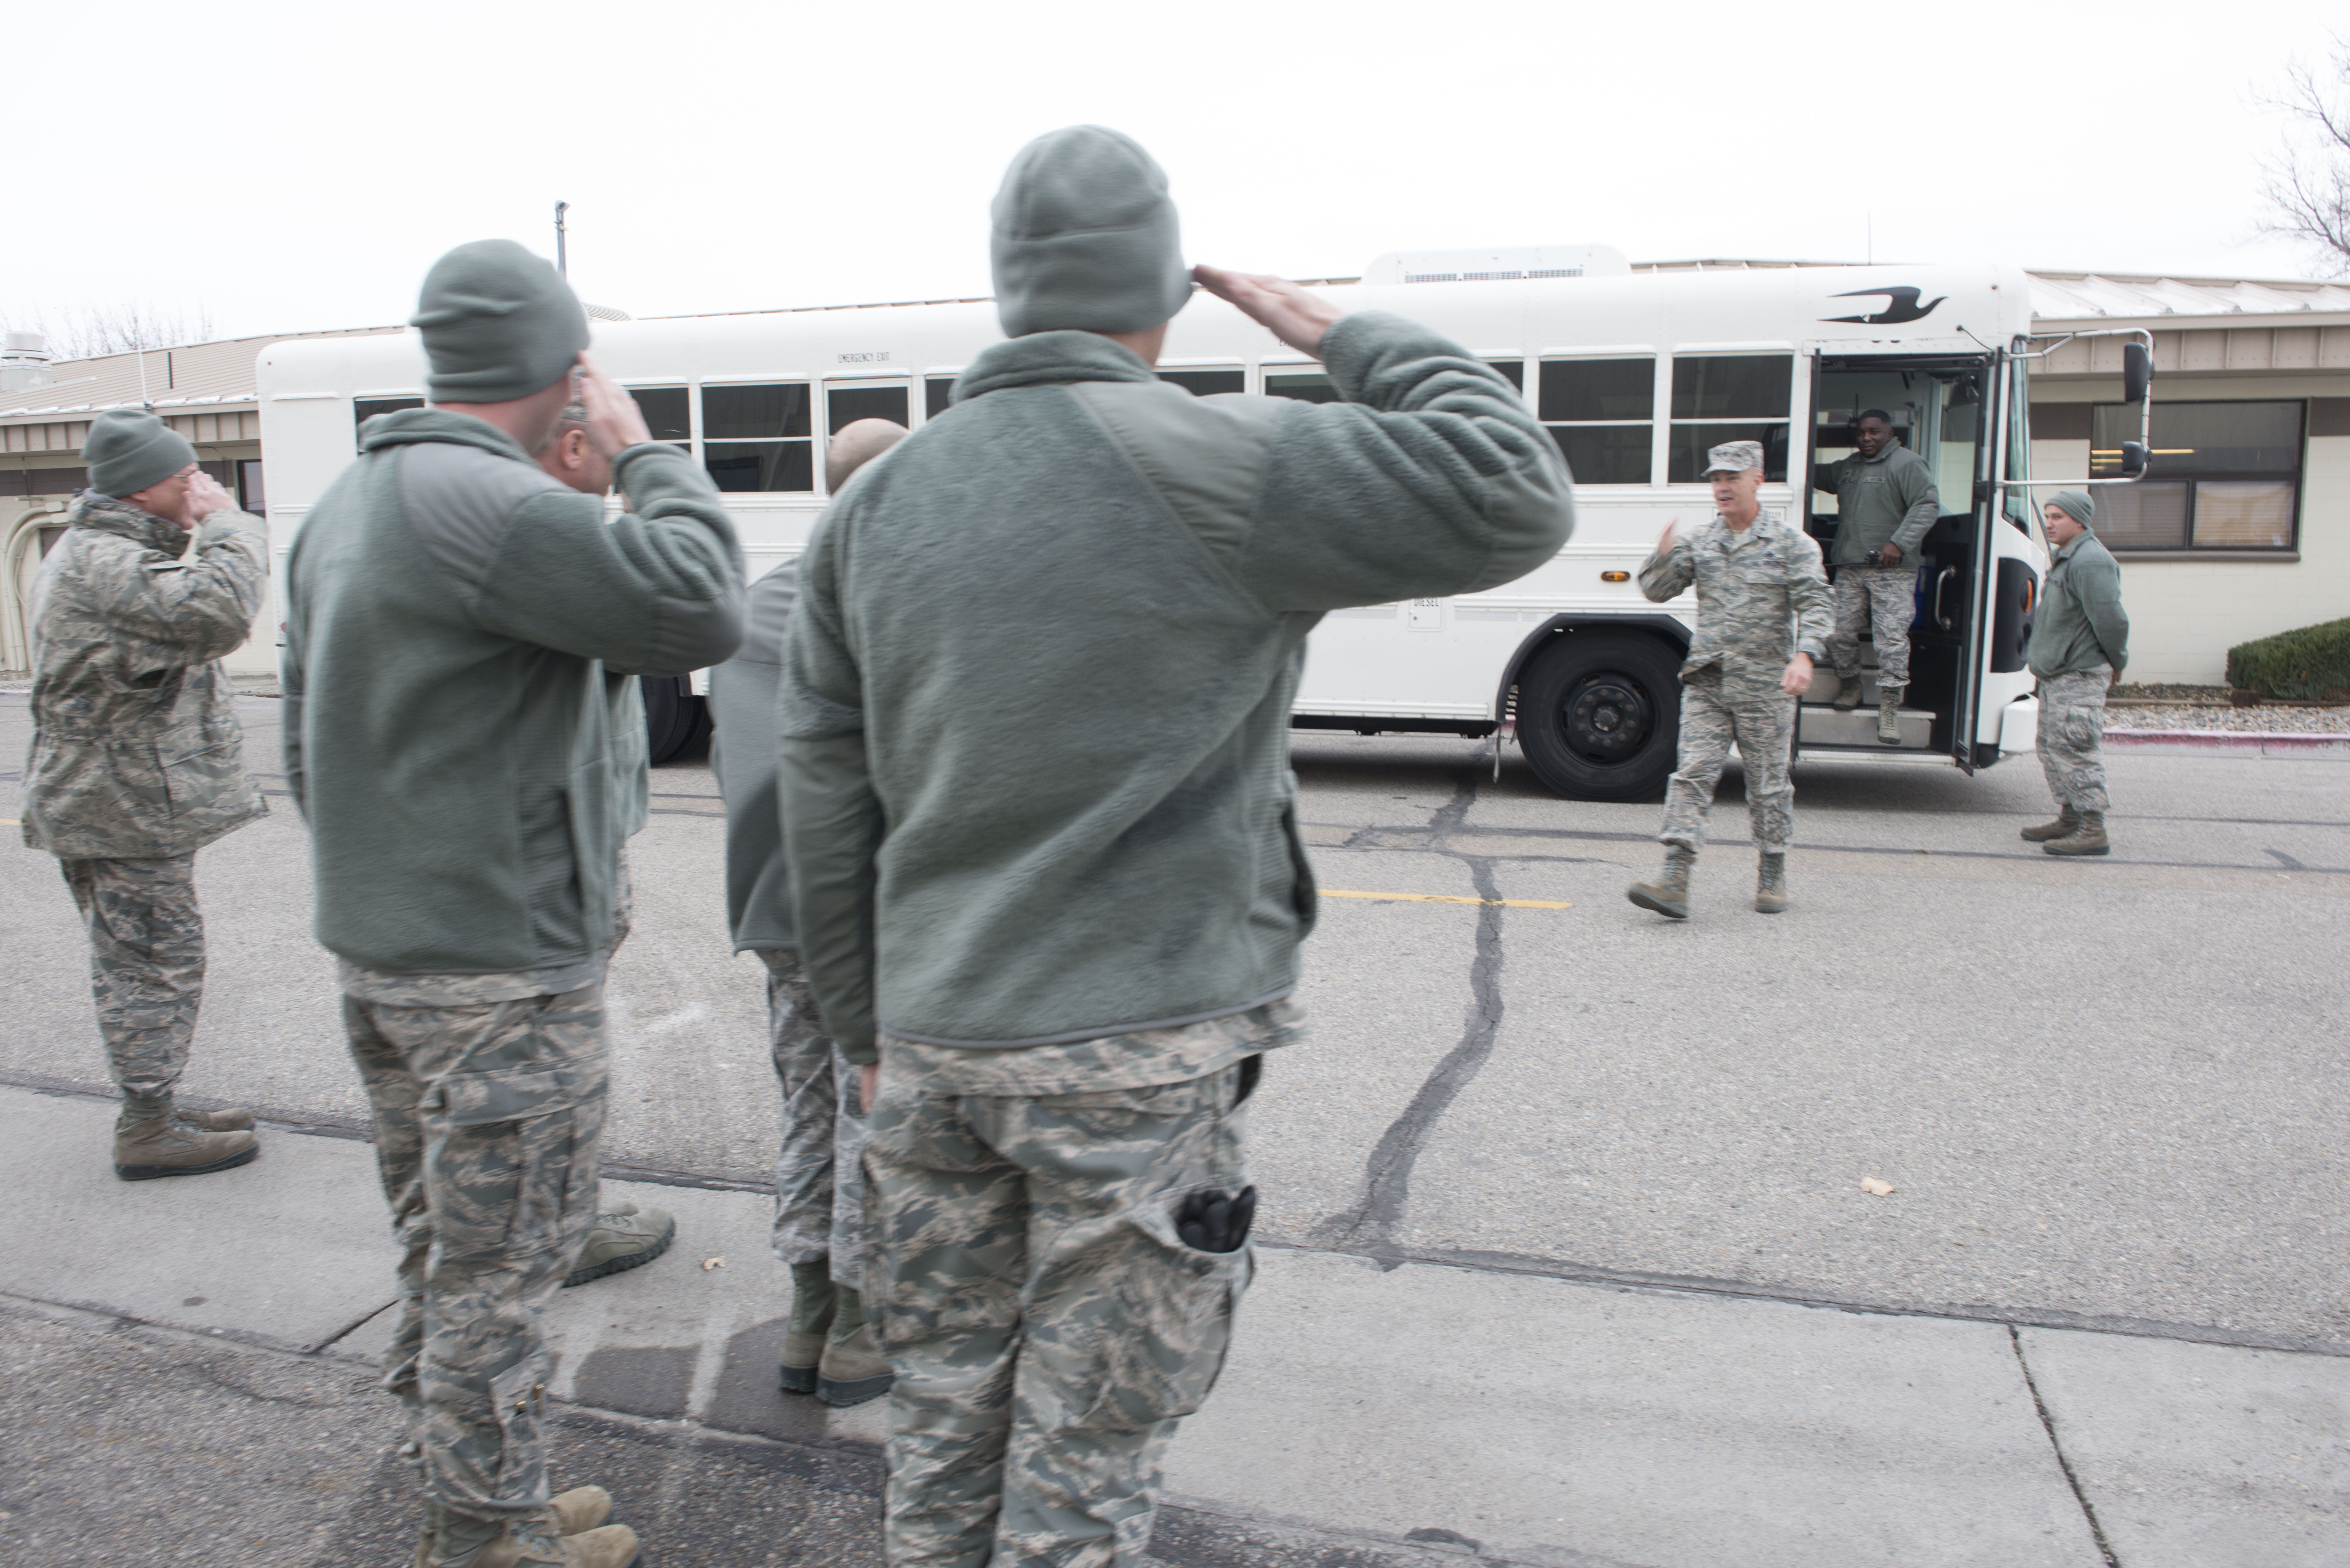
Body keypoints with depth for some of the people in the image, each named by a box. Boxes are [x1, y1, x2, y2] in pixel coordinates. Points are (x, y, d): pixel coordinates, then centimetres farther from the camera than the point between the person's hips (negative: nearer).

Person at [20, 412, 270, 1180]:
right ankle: (148, 1132, 5)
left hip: (109, 800, 11)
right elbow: (215, 614, -33)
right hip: (127, 808, -11)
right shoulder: (105, 563, -20)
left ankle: (152, 1111, 28)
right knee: (156, 966, -4)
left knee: (137, 965, 17)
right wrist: (228, 525, -22)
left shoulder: (90, 554, 18)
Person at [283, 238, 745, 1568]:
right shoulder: (490, 503, -20)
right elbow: (700, 612, -27)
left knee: (446, 1249, 20)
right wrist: (644, 452, -12)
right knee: (500, 1268, 5)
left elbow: (311, 739, 18)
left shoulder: (347, 506, 13)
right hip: (503, 971, -10)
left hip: (379, 955, 10)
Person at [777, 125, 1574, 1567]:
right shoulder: (1207, 469, -12)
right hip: (1137, 1050, -5)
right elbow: (1515, 501, -12)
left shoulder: (876, 506, 6)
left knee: (946, 1410, 20)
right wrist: (1348, 340, 1)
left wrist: (867, 1029, 17)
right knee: (1087, 1446, 10)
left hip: (936, 1038, 6)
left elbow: (828, 808, 8)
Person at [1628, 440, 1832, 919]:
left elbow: (1813, 605, -6)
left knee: (1768, 785, 7)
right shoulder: (1699, 542, 10)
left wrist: (1804, 655, -24)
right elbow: (1656, 592, 9)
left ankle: (1773, 875, 26)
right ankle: (1675, 882, -14)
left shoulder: (1791, 544, 0)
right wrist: (1664, 557, -12)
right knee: (1692, 775, -8)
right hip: (1706, 683, 3)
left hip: (1765, 687, -2)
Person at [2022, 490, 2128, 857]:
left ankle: (2093, 831, -7)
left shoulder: (2090, 561, -17)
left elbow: (2111, 619, -21)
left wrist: (2116, 665, -8)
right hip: (2057, 675, 11)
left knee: (2075, 750, -10)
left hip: (2080, 677, -11)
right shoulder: (2066, 559, 17)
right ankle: (2070, 819, 25)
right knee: (2052, 748, 16)